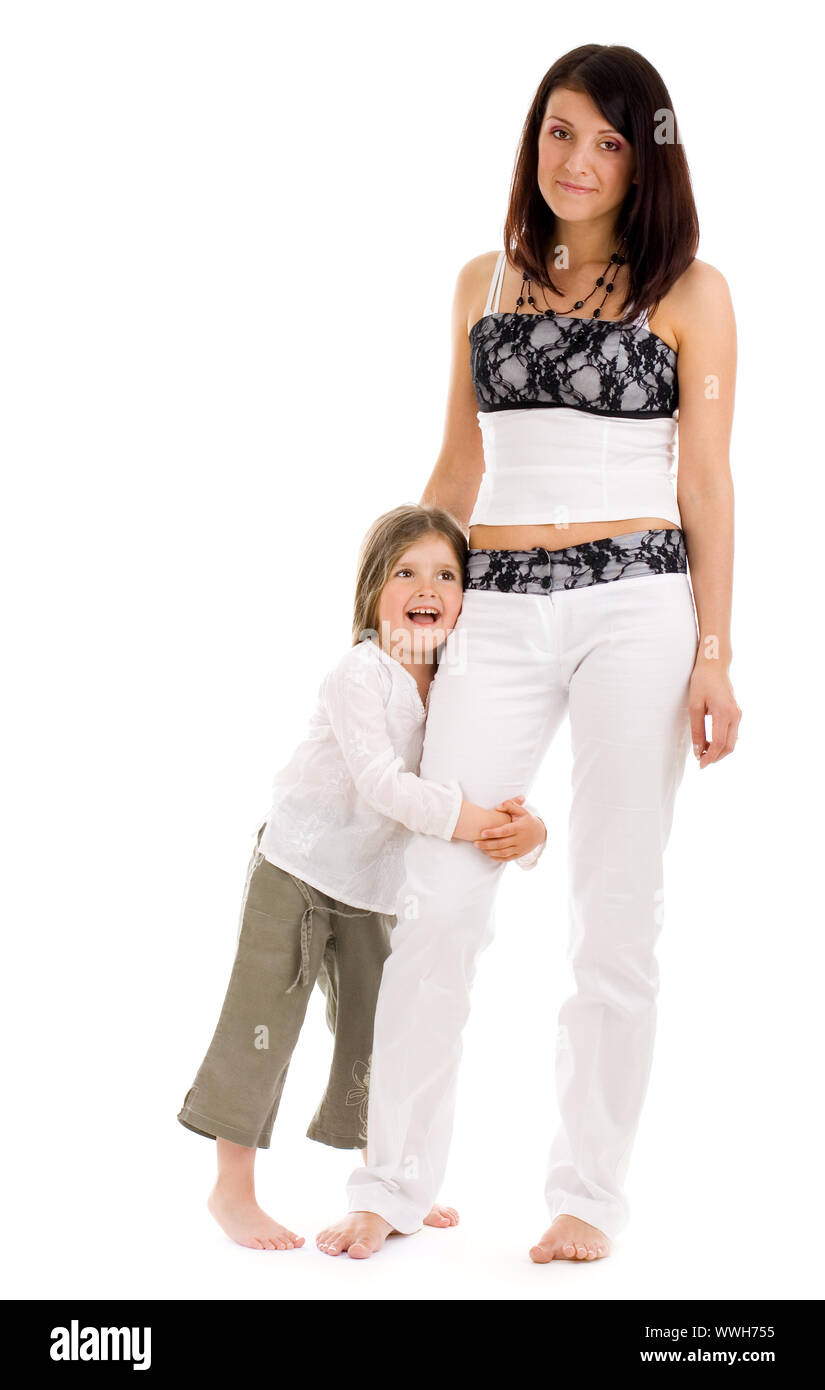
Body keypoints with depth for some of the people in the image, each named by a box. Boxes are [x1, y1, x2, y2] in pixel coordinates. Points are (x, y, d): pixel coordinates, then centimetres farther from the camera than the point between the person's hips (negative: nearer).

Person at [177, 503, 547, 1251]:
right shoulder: (359, 676, -22)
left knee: (381, 1025, 13)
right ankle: (233, 1187, 9)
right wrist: (464, 818, -38)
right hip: (296, 866, -7)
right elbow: (379, 781, -31)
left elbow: (494, 787, -5)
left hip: (375, 884, 7)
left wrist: (526, 828, -27)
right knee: (266, 1019, -2)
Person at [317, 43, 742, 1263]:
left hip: (637, 605, -3)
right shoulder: (485, 281, 13)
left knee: (615, 914, 2)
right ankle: (394, 1184, 9)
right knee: (440, 902, -2)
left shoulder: (688, 292, 3)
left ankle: (589, 1195, 13)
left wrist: (715, 653, -5)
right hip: (498, 610, 3)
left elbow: (706, 481, 0)